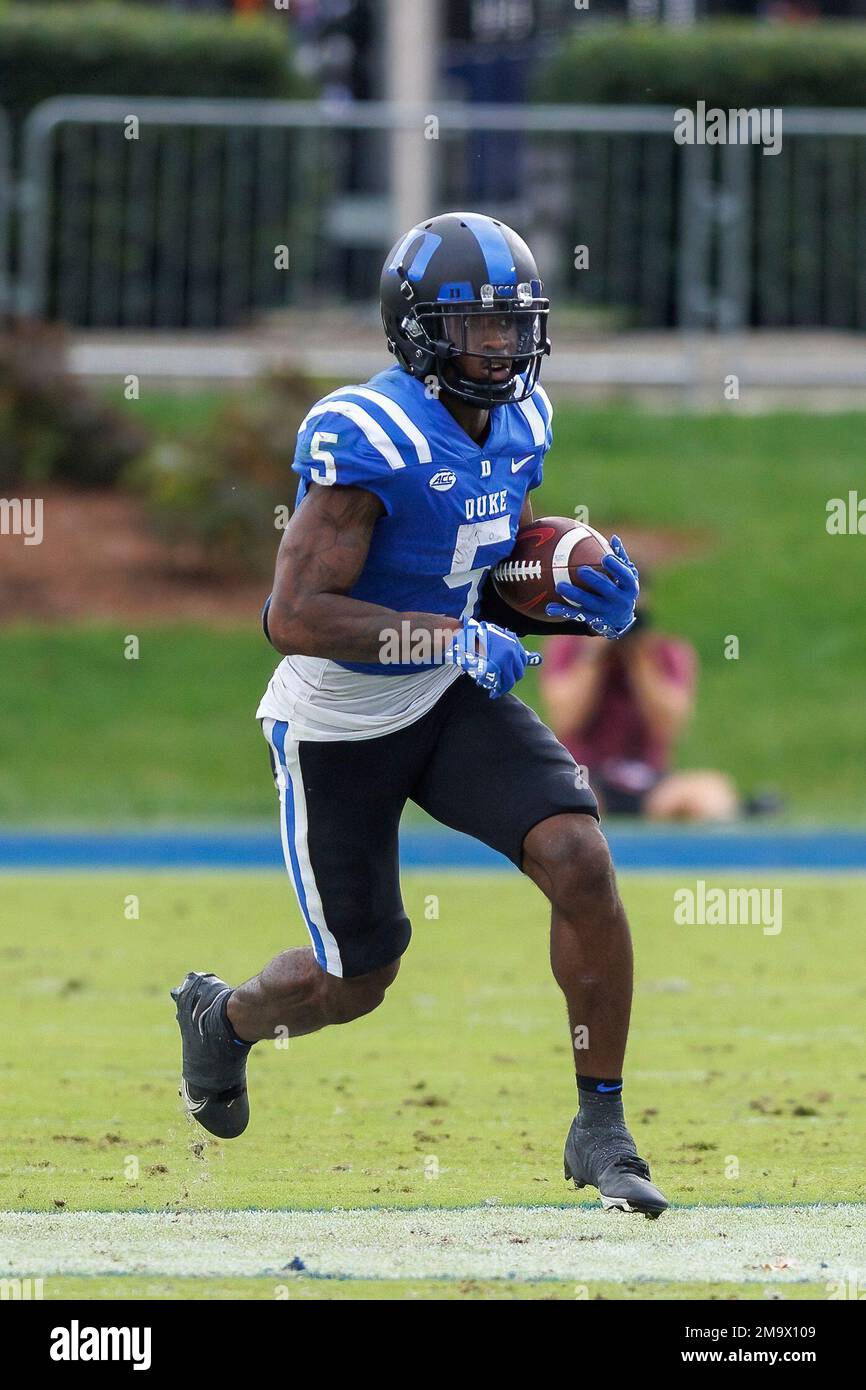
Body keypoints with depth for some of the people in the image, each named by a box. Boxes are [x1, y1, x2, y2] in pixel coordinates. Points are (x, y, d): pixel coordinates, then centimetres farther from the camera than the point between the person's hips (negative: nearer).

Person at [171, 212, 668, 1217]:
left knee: (580, 861, -18)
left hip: (451, 702, 6)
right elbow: (293, 616, -29)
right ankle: (222, 1018, 42)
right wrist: (450, 637, -30)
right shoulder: (367, 441, -25)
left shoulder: (518, 422, 0)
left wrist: (576, 603, -4)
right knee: (358, 981, 6)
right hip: (339, 727, -6)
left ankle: (601, 1130, -6)